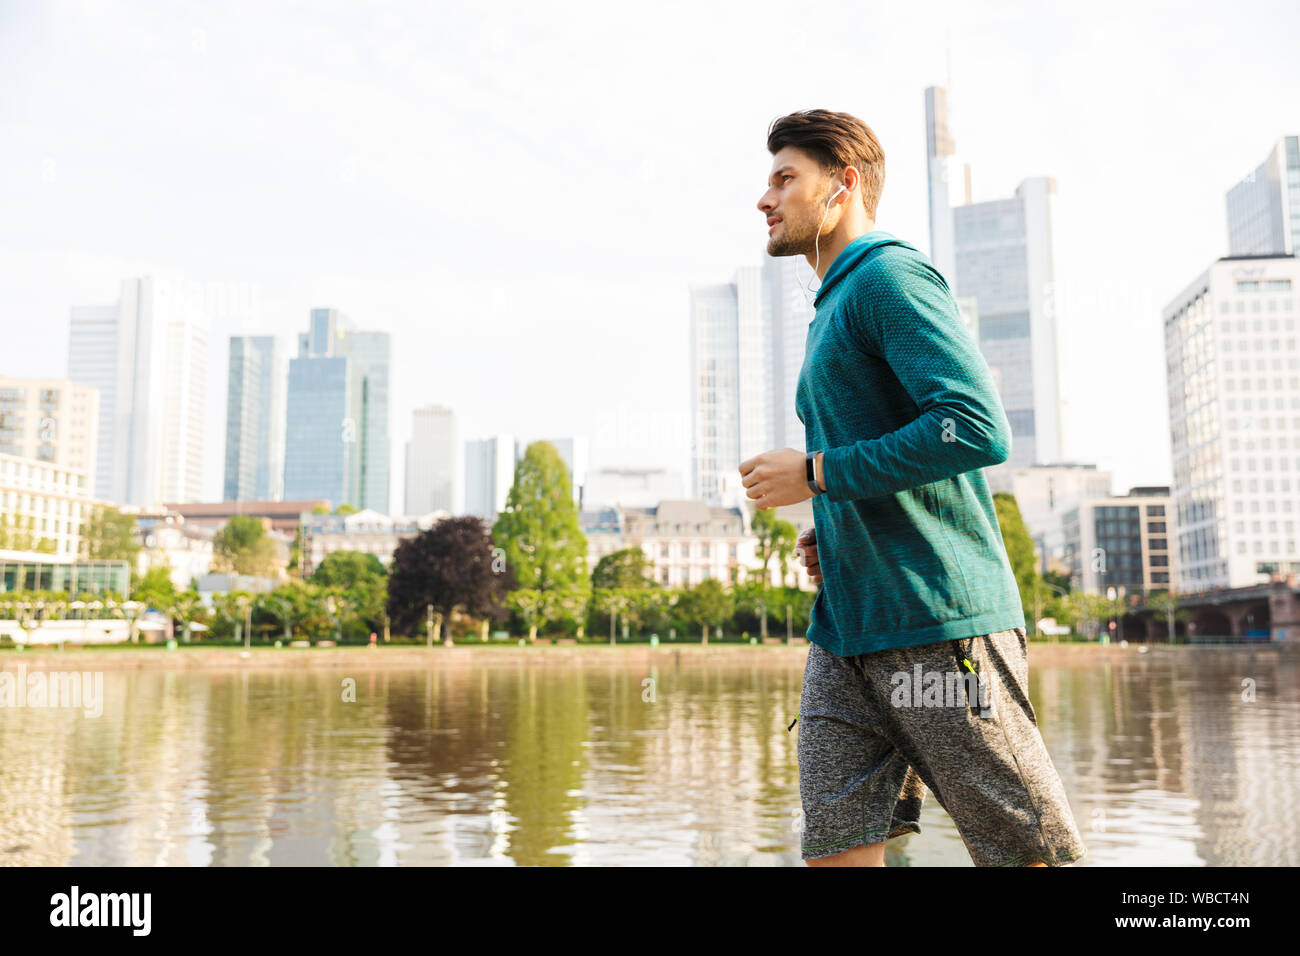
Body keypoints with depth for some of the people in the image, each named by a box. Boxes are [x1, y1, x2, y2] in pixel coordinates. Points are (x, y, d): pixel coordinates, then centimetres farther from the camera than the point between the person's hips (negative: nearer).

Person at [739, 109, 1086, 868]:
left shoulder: (890, 274, -6)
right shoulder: (834, 308, 23)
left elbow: (978, 430, -20)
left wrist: (816, 473, -13)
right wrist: (830, 532, 12)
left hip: (937, 618, -9)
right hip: (845, 629, 9)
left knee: (1029, 854, 1)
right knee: (835, 847, 5)